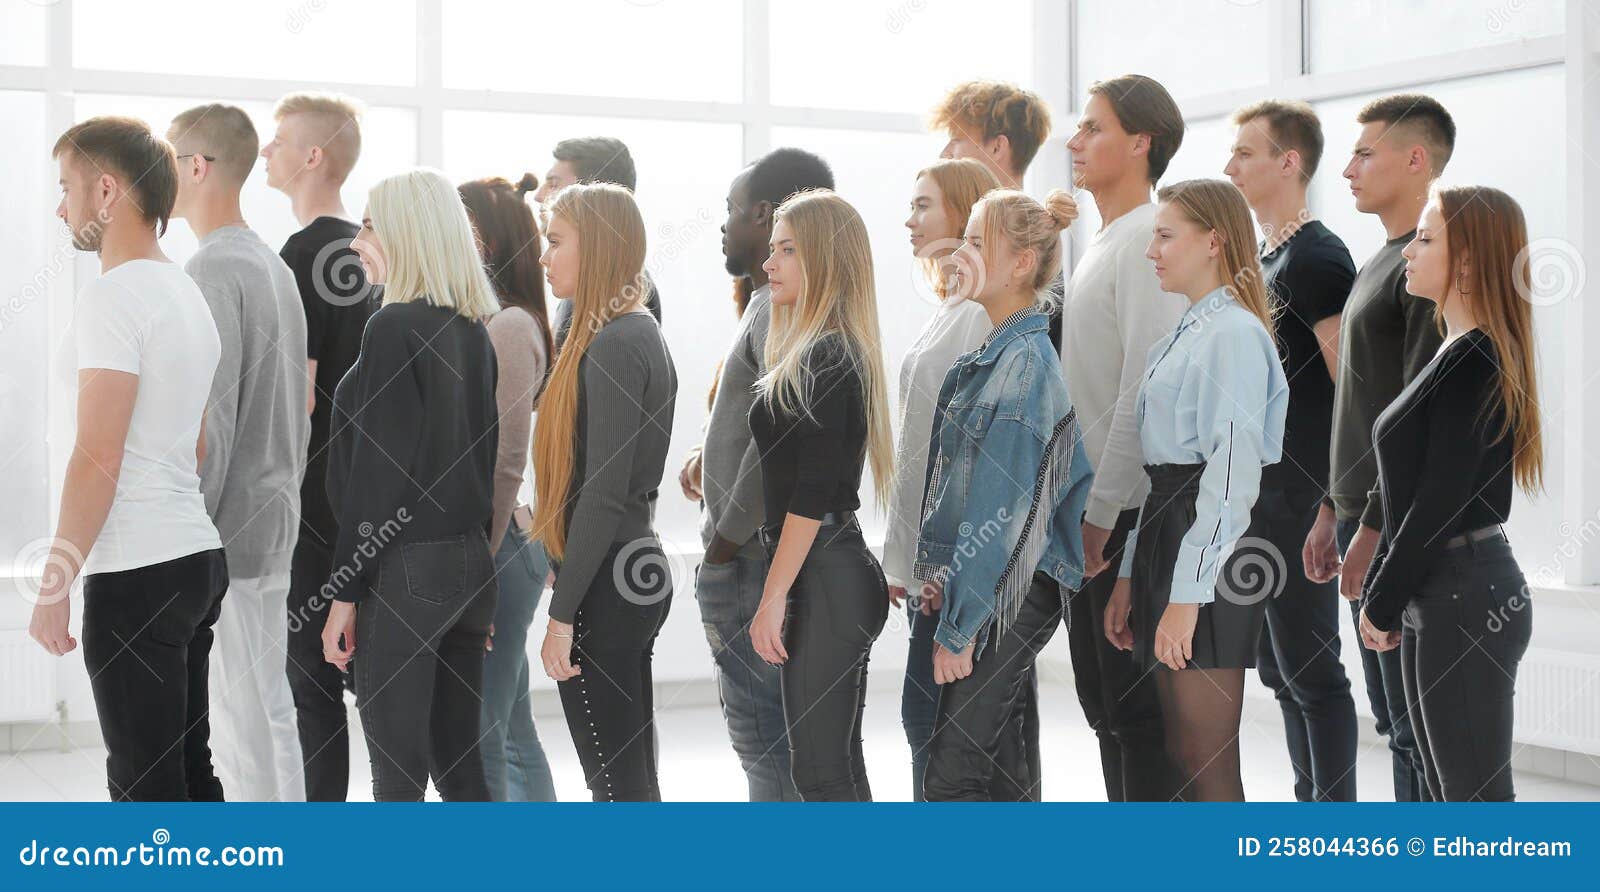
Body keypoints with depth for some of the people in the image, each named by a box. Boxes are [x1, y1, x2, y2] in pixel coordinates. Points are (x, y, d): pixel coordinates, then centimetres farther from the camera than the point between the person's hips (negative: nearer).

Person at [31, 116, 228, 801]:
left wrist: (55, 584, -13)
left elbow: (97, 457, -18)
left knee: (144, 785, -4)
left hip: (136, 572, -9)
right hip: (199, 555, 10)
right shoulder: (188, 292, 16)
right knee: (190, 769, 16)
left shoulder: (114, 296, -13)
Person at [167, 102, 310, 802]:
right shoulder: (274, 266, 15)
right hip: (275, 529, 10)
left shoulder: (214, 273, -15)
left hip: (224, 536, -10)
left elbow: (208, 424, -19)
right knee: (272, 711, 14)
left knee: (238, 720, -4)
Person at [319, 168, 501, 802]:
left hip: (406, 566, -8)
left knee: (396, 774, -1)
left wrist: (345, 591, -11)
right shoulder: (474, 328, 10)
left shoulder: (395, 327, -13)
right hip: (471, 559, 8)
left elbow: (377, 471, -15)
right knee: (459, 767, 13)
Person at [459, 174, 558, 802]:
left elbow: (505, 465, -18)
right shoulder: (488, 322, 15)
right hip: (502, 545, 10)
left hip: (497, 550, -10)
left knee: (478, 742, -6)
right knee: (512, 733, 15)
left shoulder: (508, 329, -13)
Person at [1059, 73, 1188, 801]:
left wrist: (1102, 509, -19)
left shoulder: (1146, 240, -13)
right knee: (1103, 694, 15)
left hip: (1128, 510, -10)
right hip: (1092, 507, 10)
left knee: (1137, 700, -5)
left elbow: (1146, 388, -20)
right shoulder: (1100, 244, 16)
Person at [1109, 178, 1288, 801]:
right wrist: (1131, 577, 17)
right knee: (1182, 753, 15)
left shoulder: (1234, 334, -12)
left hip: (1207, 550, -10)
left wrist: (1186, 595, -23)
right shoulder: (1183, 335, 18)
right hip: (1166, 533, 10)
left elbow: (1233, 471, -20)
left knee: (1206, 762, -5)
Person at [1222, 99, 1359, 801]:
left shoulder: (1314, 257, -13)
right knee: (1281, 670, 15)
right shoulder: (1265, 257, 16)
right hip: (1260, 499, 10)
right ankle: (1311, 806, 26)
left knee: (1310, 672, -4)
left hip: (1299, 502, -10)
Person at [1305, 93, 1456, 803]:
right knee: (1394, 717, 13)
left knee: (1418, 723, -6)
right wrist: (1333, 509, 19)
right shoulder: (1378, 265, 18)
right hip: (1362, 514, 9)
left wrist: (1376, 525, -20)